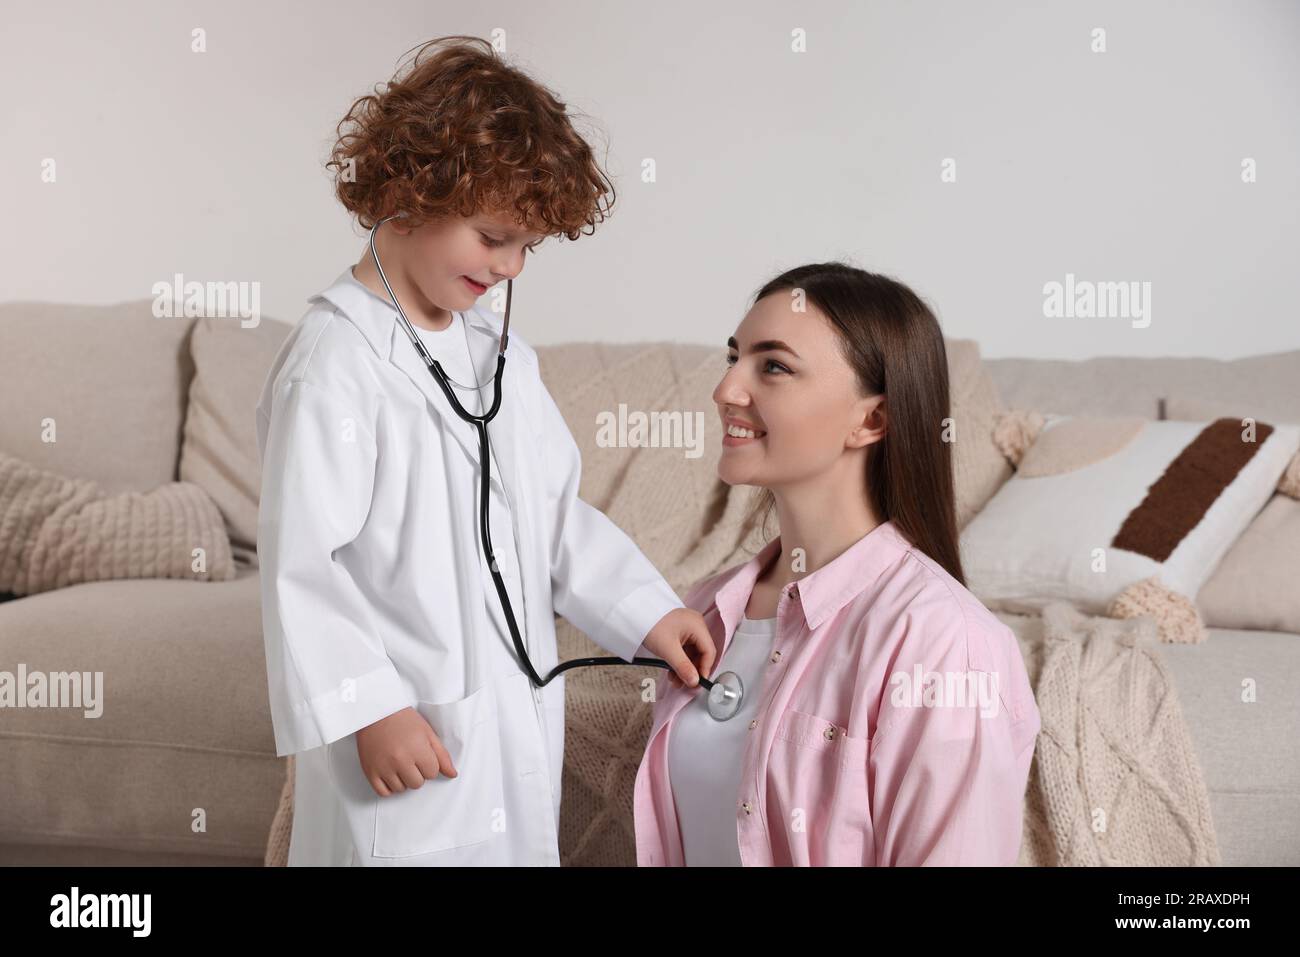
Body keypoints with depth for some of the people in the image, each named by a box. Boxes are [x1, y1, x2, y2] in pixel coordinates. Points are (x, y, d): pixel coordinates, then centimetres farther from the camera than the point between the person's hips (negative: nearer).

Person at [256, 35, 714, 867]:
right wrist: (370, 712, -19)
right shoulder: (336, 366, -16)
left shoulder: (503, 354, 9)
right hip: (411, 743, -7)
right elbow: (299, 562, -17)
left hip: (519, 726, 7)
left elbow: (559, 514, 15)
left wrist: (648, 611, 6)